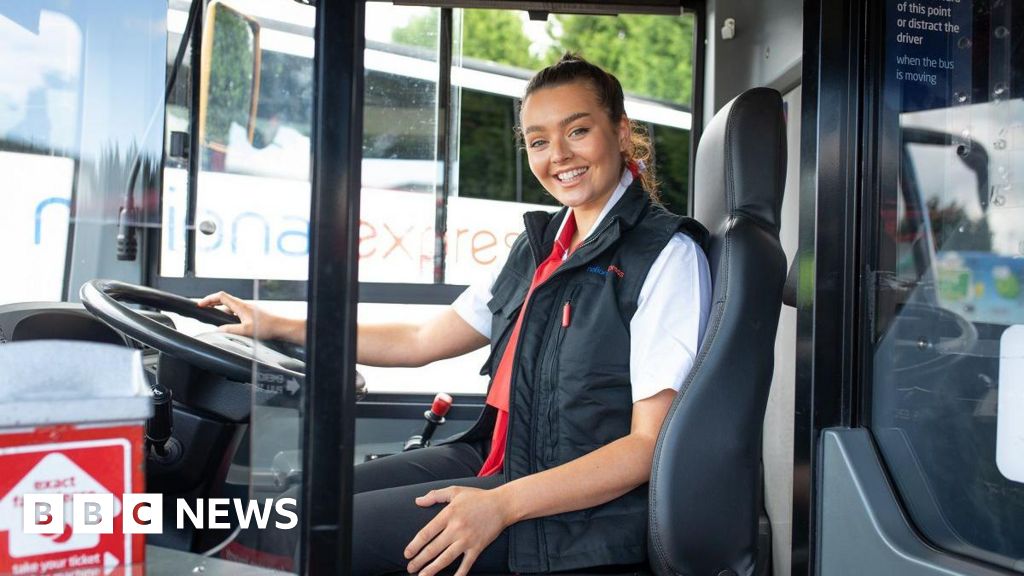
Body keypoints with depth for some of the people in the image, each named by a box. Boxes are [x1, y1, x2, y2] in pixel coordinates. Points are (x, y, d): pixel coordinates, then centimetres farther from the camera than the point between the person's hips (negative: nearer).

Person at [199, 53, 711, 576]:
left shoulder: (667, 254, -11)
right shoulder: (544, 242, 12)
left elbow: (649, 445, -17)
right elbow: (422, 342, 16)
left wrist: (501, 505, -26)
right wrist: (280, 328, 14)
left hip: (578, 508, -7)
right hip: (495, 458, 7)